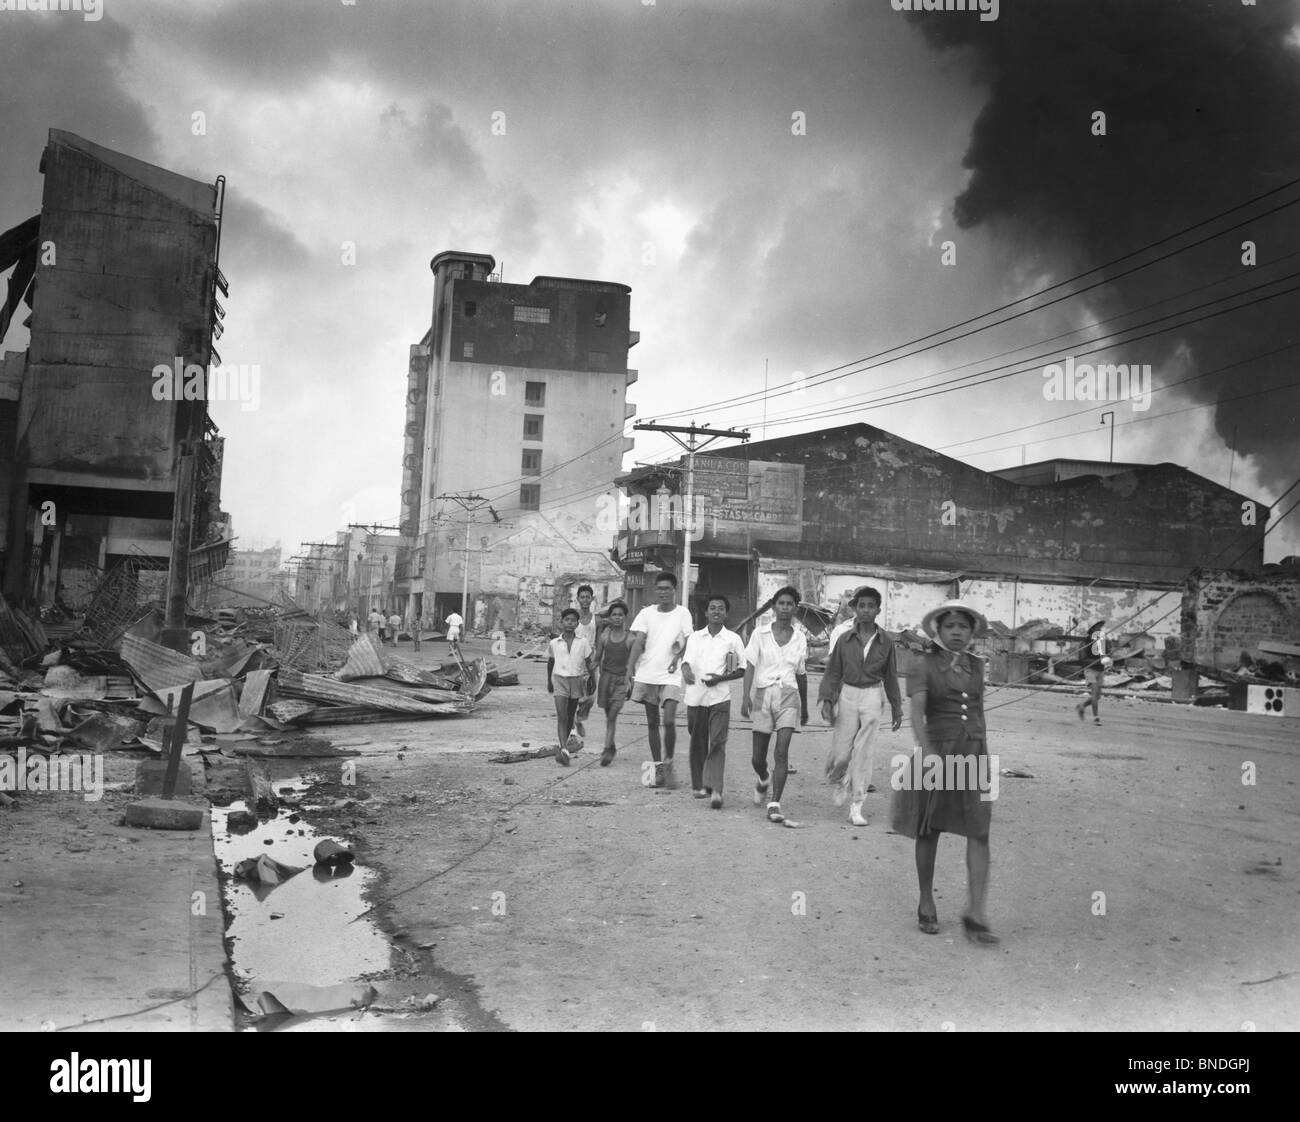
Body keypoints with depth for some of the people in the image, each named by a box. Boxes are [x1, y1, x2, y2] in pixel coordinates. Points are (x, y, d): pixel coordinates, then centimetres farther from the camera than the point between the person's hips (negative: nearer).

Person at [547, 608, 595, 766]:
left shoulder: (583, 642, -1)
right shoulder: (554, 643, 2)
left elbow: (589, 663, 5)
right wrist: (549, 681, 23)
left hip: (577, 680, 1)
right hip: (560, 680, -1)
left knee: (570, 716, 13)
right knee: (561, 716, -14)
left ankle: (563, 745, 32)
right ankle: (564, 751, -23)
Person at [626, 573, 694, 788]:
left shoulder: (682, 613, 1)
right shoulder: (646, 613, 6)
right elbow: (638, 643, 0)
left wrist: (679, 655, -17)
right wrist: (630, 670, -10)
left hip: (671, 676, -3)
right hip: (646, 675, 3)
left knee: (668, 721, -14)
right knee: (652, 723, 8)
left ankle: (668, 764, 4)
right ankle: (658, 767, 17)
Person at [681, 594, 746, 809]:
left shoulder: (733, 639, 5)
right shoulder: (694, 637, 12)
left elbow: (743, 669, 7)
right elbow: (687, 660, 7)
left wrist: (721, 678, -9)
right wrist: (685, 669, -18)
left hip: (720, 697, -3)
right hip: (695, 696, 3)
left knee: (717, 743, -12)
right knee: (697, 743, 9)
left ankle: (715, 789, -18)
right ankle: (699, 785, 22)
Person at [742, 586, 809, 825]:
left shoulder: (799, 639, 8)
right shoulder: (760, 634, 2)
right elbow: (750, 667, -2)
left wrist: (805, 707, 23)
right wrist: (746, 696, -14)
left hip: (788, 697, 0)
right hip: (763, 695, 0)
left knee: (782, 751, -14)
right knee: (758, 757, 7)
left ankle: (775, 804, -12)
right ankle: (764, 780, 41)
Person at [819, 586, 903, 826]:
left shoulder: (886, 641, 1)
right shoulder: (845, 640, 0)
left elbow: (891, 677, 9)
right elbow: (833, 672, 4)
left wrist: (896, 708, 12)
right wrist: (826, 700, -7)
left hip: (873, 698, 0)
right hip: (848, 696, 0)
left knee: (863, 753, -2)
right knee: (841, 752, 0)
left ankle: (856, 807, 7)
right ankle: (840, 782, 35)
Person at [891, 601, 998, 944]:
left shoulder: (977, 666, 10)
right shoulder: (925, 665, -5)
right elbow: (917, 712, -17)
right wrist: (927, 751, -30)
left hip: (974, 754, 4)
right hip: (937, 751, -3)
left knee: (979, 834, -5)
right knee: (929, 832, 8)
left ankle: (975, 915, -5)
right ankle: (926, 903, 24)